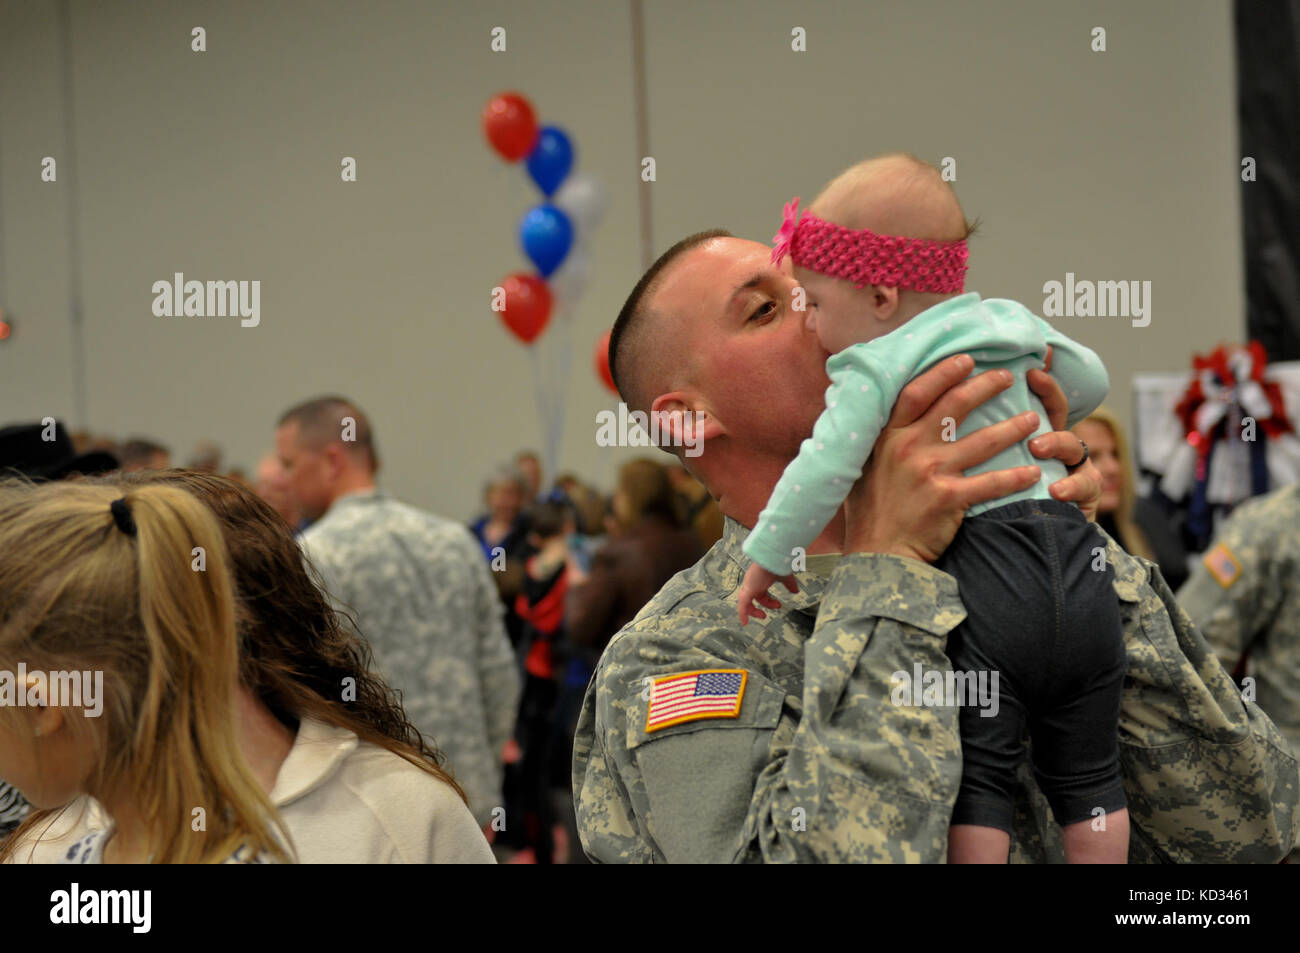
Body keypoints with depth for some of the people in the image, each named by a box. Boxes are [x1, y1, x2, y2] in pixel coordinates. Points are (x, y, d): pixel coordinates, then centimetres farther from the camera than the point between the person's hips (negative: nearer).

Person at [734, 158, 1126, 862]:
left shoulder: (874, 367, -4)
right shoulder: (1011, 322, 17)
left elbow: (825, 467, -15)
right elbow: (1090, 381, 32)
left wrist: (769, 555, -3)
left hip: (986, 579, -6)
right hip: (1081, 571, 6)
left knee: (977, 783, 3)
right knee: (1086, 778, 16)